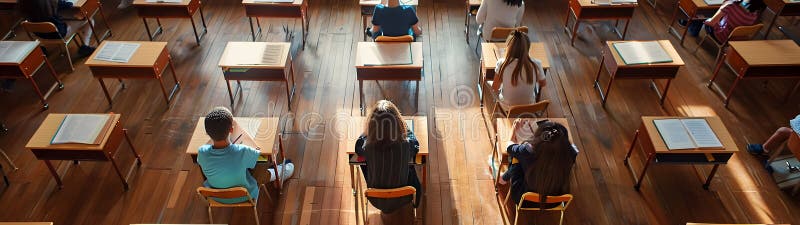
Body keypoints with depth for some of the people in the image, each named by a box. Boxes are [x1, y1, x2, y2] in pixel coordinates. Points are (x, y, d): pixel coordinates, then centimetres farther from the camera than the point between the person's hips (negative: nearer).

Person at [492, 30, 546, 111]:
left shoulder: (502, 63, -26)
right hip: (529, 107, 1)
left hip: (506, 106, -1)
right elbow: (543, 84, -3)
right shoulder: (536, 64, -22)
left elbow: (495, 88, -11)